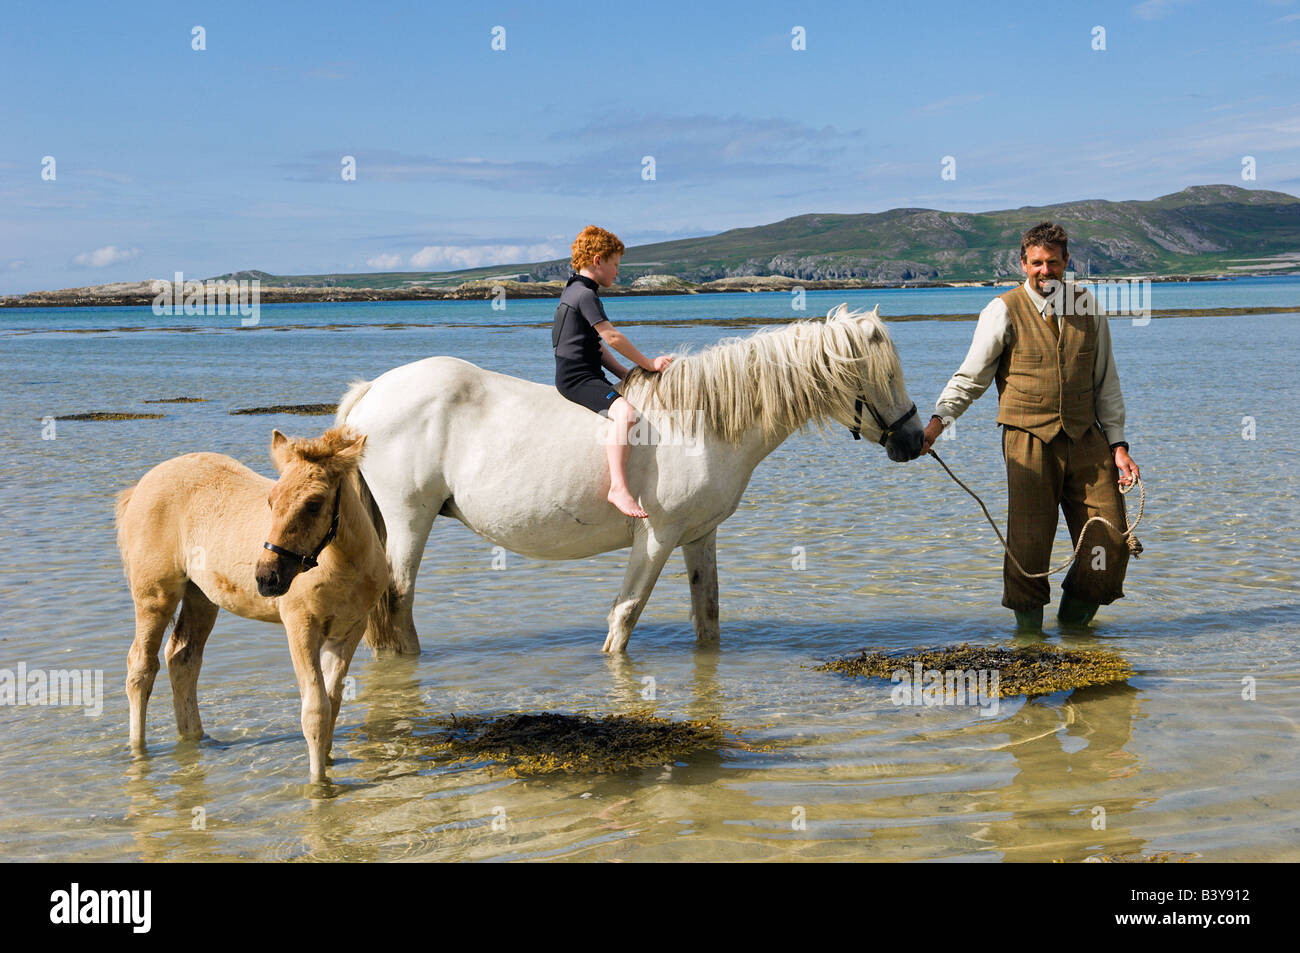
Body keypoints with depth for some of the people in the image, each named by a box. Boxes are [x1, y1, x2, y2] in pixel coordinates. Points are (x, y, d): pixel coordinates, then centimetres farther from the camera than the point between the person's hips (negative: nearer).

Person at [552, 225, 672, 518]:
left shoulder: (575, 291, 20)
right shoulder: (586, 295, -12)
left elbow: (597, 344, 22)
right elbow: (612, 337, -18)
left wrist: (625, 374, 15)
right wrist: (648, 363, -10)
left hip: (585, 376, 11)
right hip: (577, 377, -11)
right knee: (624, 412, -32)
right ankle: (618, 488, -44)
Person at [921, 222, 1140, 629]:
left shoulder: (1087, 307, 11)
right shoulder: (1004, 311, -1)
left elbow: (1106, 381, 15)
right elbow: (971, 376, 0)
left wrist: (1118, 445, 10)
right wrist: (938, 420, -14)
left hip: (1085, 437, 4)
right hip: (1029, 439, -3)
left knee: (1110, 540, -1)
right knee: (1029, 540, -8)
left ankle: (1075, 619, 19)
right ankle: (1027, 623, 12)